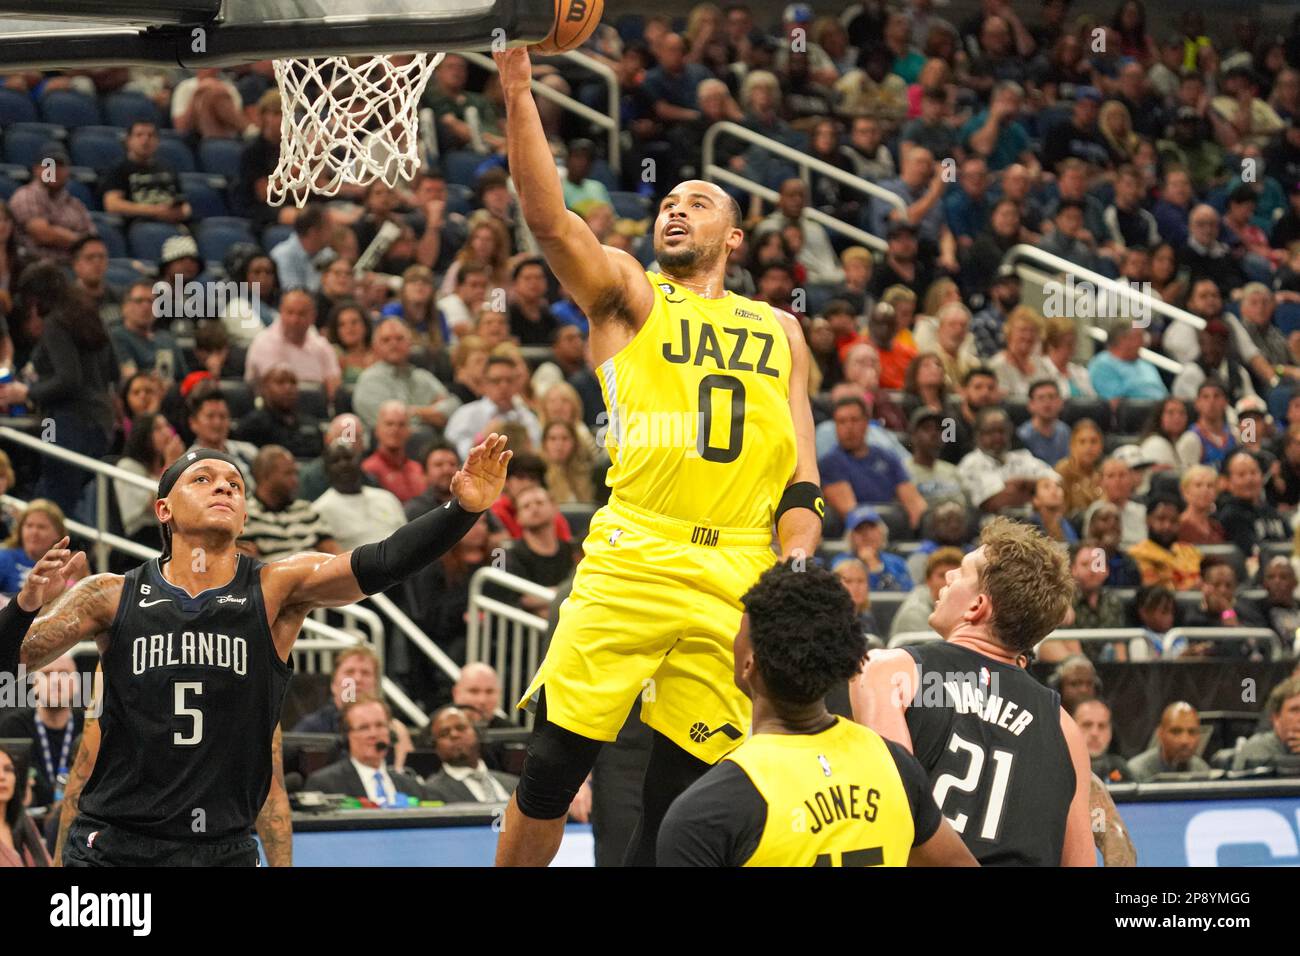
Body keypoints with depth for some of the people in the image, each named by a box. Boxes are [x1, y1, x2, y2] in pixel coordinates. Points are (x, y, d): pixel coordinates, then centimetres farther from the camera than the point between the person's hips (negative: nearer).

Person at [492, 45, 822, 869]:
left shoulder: (779, 332, 21)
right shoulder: (627, 295, 12)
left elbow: (802, 480, 16)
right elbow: (548, 219, -6)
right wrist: (518, 95, -16)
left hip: (736, 579, 3)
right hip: (630, 561, -3)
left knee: (679, 791, 3)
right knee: (553, 764, -6)